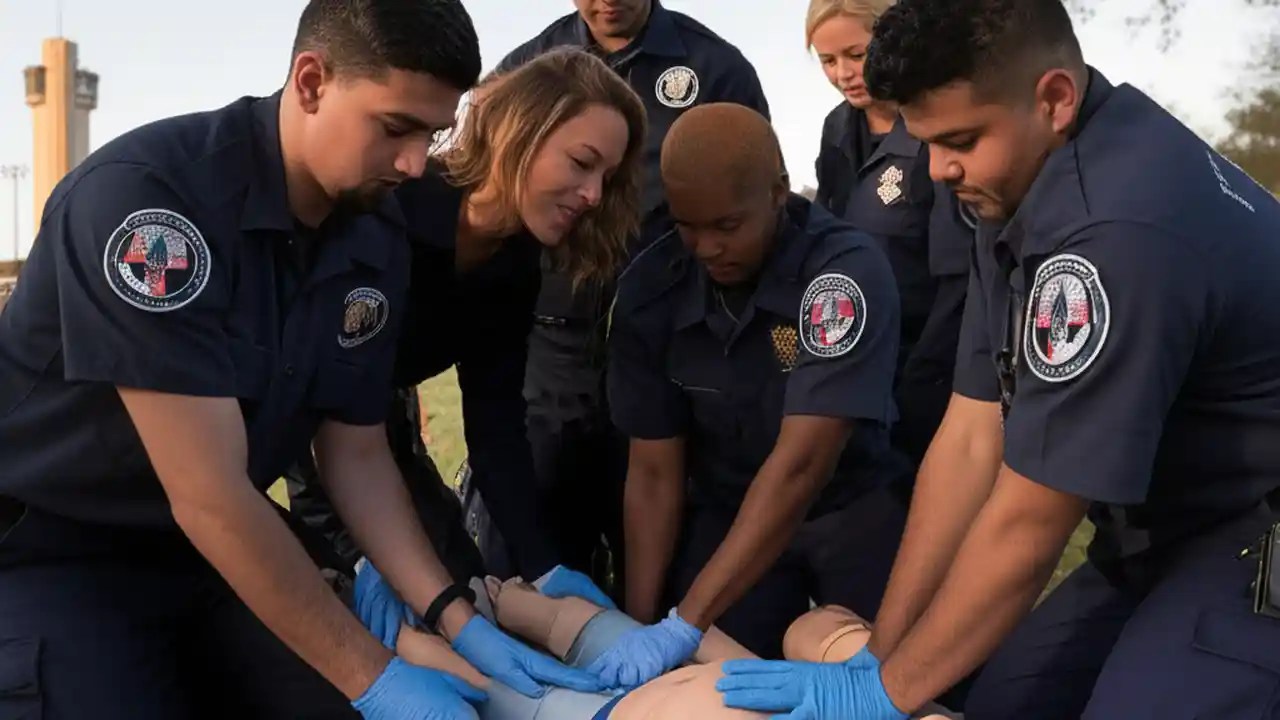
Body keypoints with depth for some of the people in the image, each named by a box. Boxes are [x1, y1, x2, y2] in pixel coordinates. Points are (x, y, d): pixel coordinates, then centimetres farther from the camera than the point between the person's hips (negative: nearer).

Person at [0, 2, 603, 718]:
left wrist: (458, 620, -10)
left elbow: (357, 453, 1)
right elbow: (208, 496, -30)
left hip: (217, 547, 6)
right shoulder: (143, 196, -28)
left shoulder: (378, 237, -7)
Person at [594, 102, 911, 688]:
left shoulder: (847, 272, -26)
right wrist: (639, 622, -15)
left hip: (855, 511, -2)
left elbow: (800, 465, -32)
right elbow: (654, 473, -8)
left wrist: (685, 623, -36)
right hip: (726, 515, 3)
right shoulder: (649, 290, -13)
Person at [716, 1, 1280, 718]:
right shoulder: (1020, 191, -1)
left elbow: (1027, 524, -25)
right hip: (1162, 530, 8)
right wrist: (880, 651, -3)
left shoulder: (1119, 225, -32)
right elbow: (971, 440, -2)